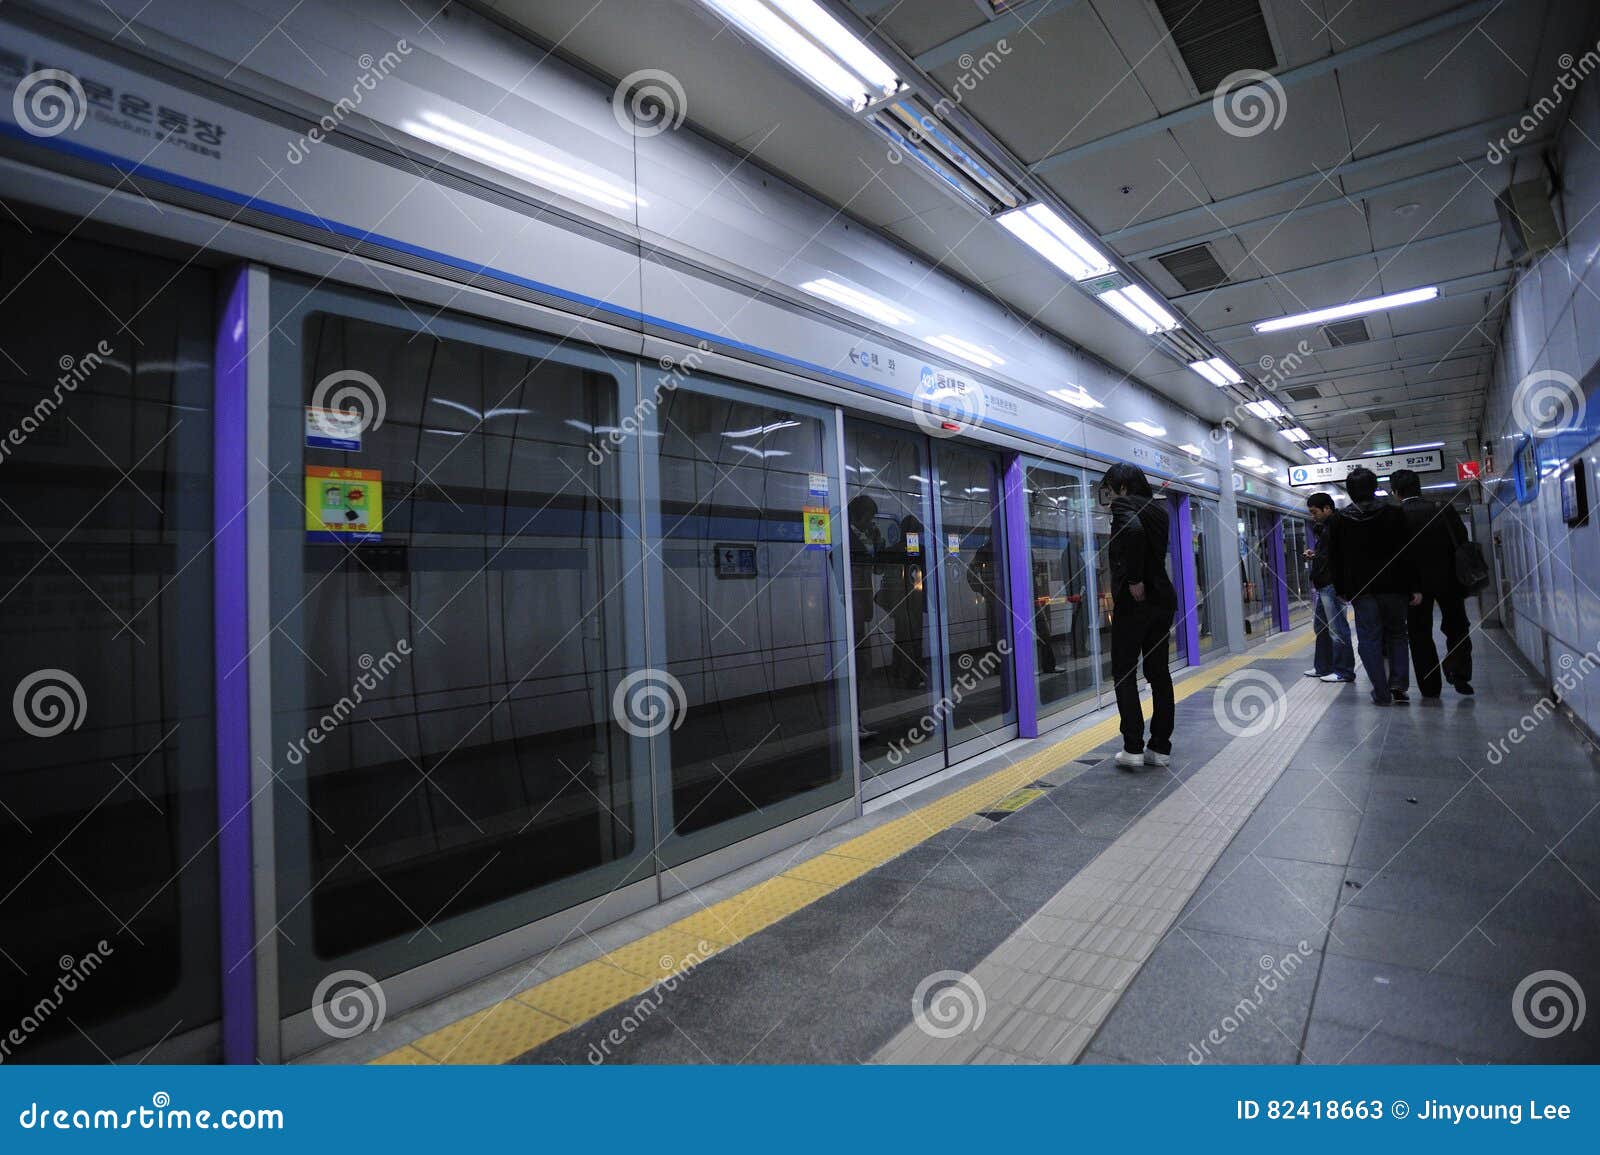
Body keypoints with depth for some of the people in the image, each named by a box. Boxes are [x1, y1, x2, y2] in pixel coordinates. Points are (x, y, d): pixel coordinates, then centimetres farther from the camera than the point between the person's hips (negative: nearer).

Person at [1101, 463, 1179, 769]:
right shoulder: (1158, 508, 16)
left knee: (1124, 672, 1)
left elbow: (1133, 530, -29)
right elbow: (1156, 551, 18)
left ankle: (1133, 748, 0)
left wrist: (1134, 580, -24)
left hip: (1135, 599, -7)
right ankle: (1160, 747, 15)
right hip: (1163, 597, 8)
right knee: (1158, 672, 10)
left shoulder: (1124, 505, -10)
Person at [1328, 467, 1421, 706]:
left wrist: (1341, 589, 10)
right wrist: (1413, 587, -1)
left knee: (1370, 639, 2)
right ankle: (1398, 684, 3)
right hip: (1392, 586, 1)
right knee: (1396, 634, 15)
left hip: (1360, 588, 0)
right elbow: (1407, 552, -4)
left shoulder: (1339, 519, 1)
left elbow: (1335, 558, 4)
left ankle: (1381, 693, 1)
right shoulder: (1393, 513, -1)